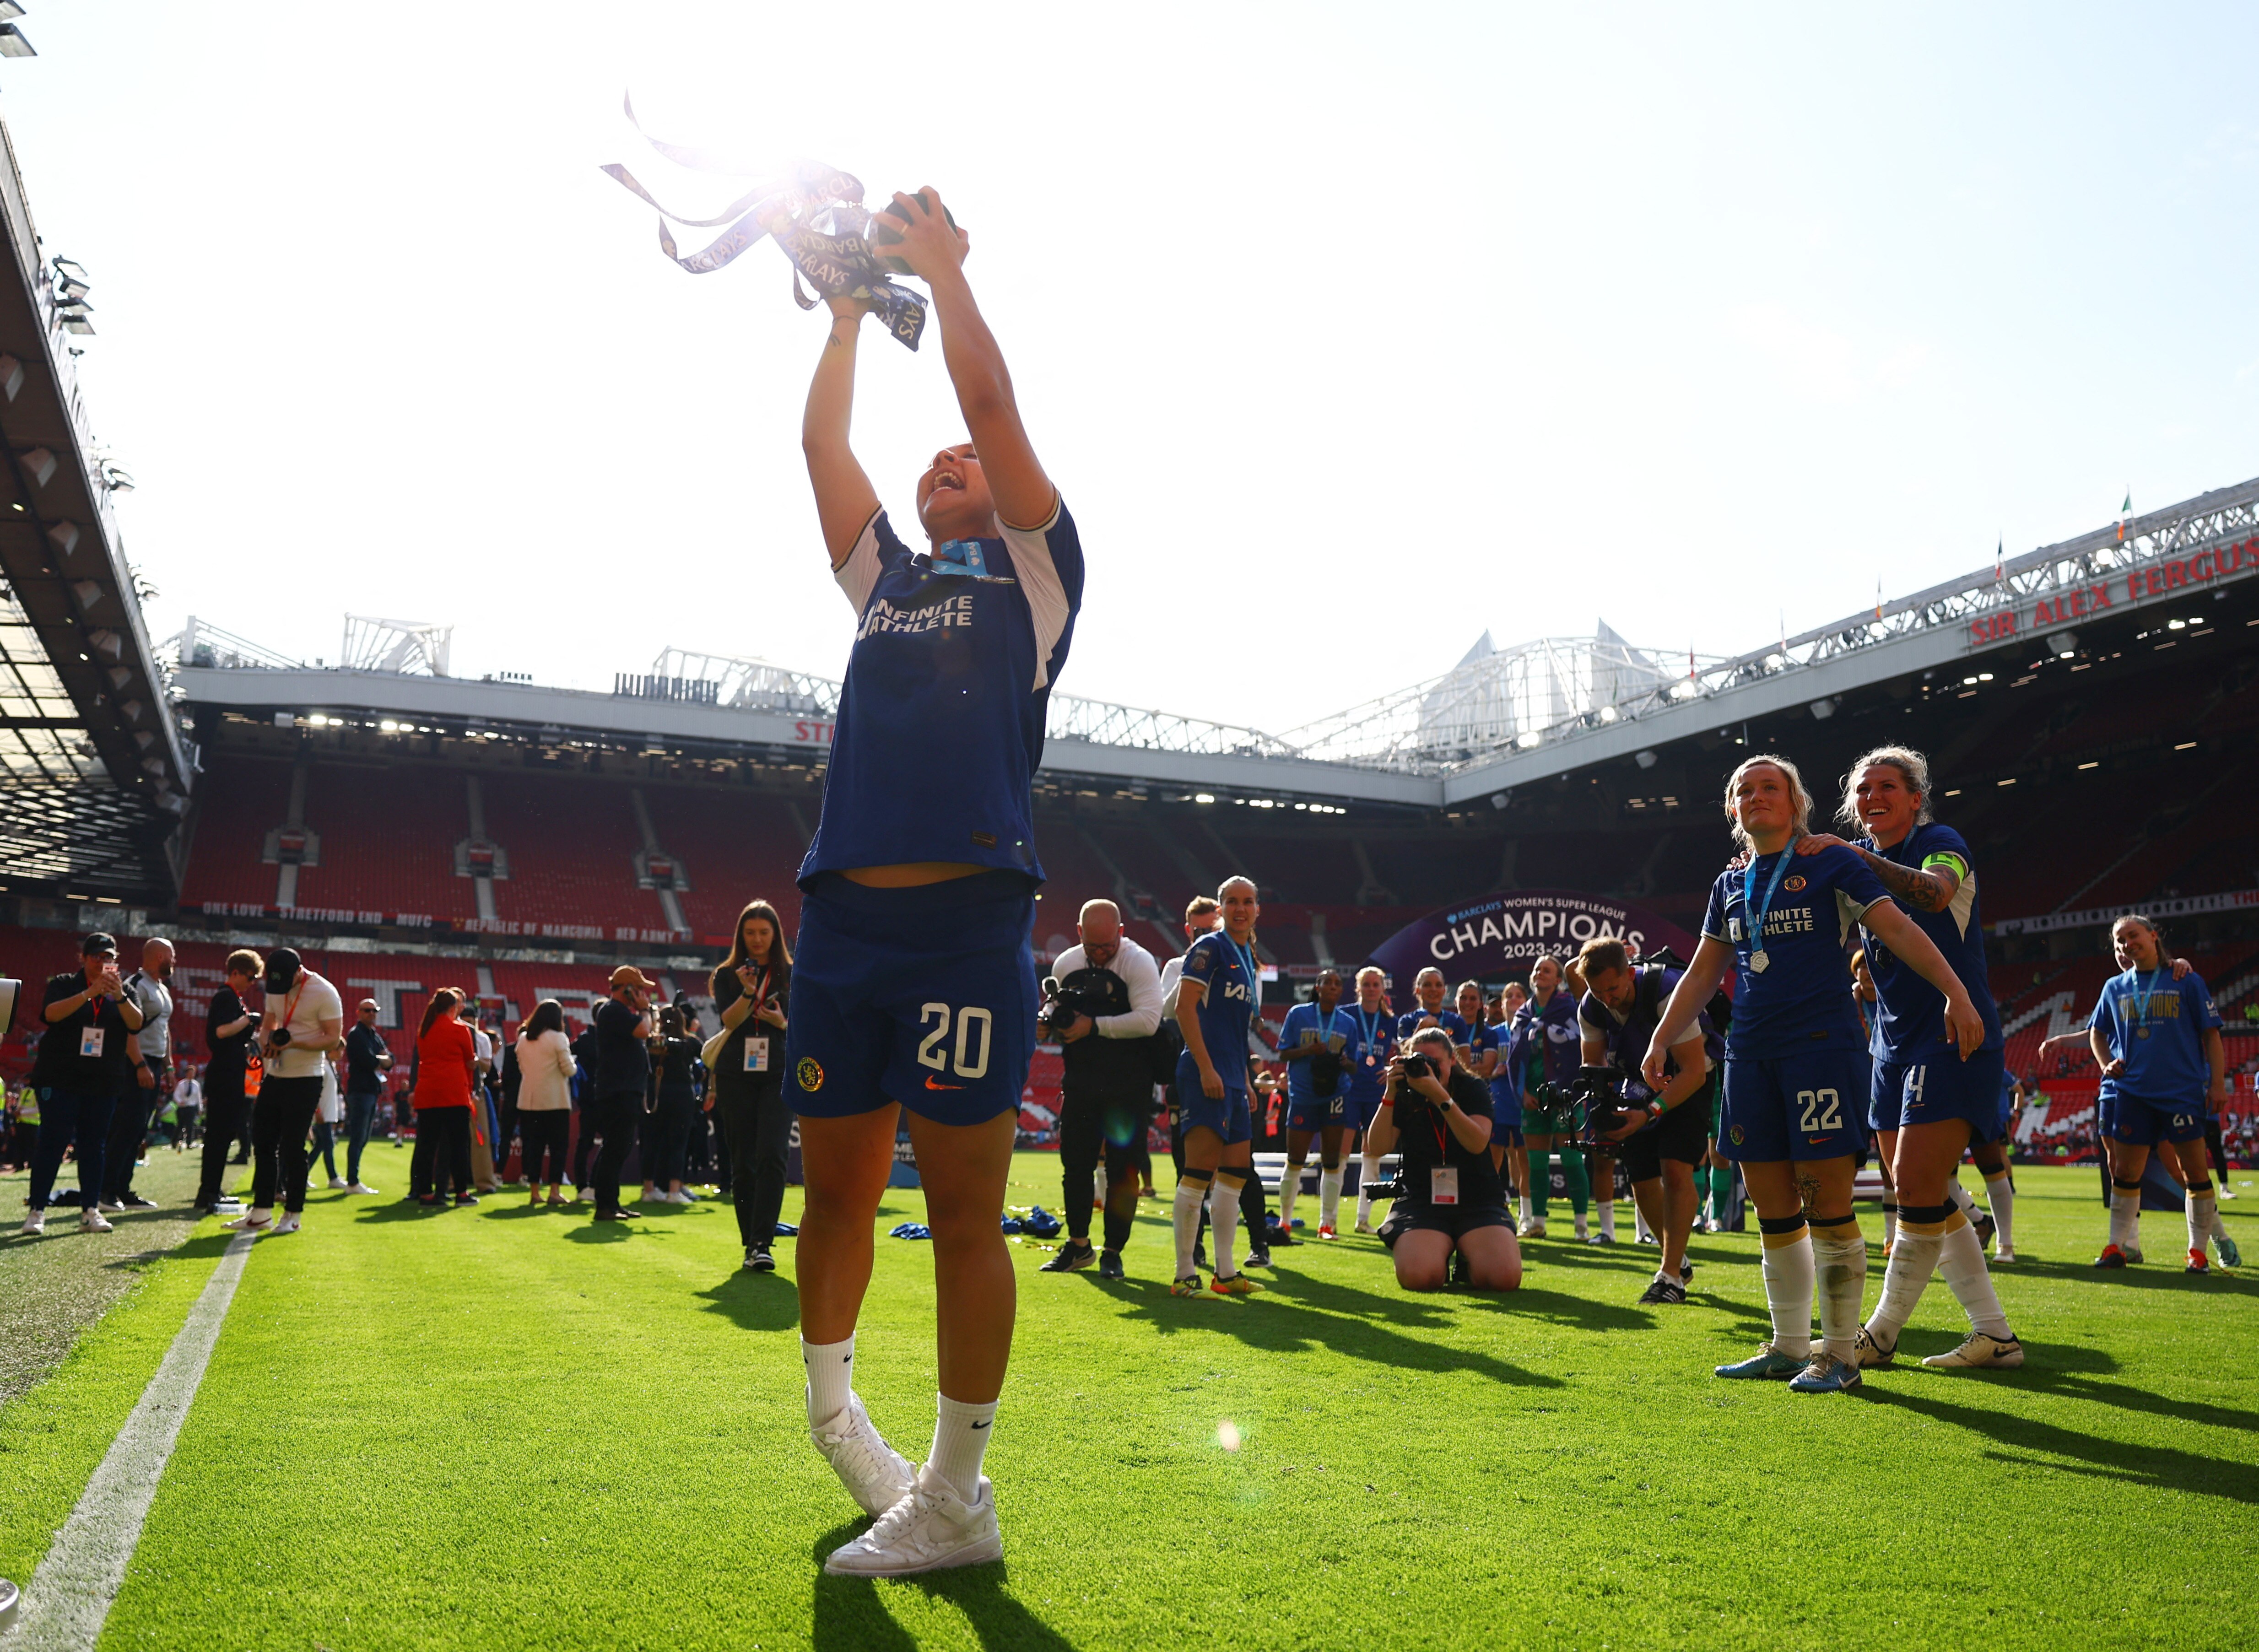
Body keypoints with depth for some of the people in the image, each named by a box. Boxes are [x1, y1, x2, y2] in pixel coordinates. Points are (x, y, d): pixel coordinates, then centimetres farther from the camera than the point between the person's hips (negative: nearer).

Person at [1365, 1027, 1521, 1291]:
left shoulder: (1473, 1089, 3)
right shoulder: (1405, 1097, 6)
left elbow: (1477, 1143, -17)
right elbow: (1379, 1148, -7)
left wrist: (1440, 1096, -25)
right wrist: (1390, 1094, -14)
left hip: (1478, 1202, 0)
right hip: (1420, 1203, 0)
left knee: (1504, 1276, -25)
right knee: (1418, 1276, -29)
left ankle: (1466, 1262, 10)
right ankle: (1443, 1260, 8)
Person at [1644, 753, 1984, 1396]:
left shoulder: (1831, 863, 1)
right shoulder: (1730, 885, 17)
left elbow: (1898, 929, -7)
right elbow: (1702, 974, 22)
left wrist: (1955, 992, -20)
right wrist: (1660, 1043, 17)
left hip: (1822, 1047, -6)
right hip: (1750, 1054, 6)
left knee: (1826, 1207, -5)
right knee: (1774, 1212, 9)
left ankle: (1841, 1354, 5)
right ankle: (1789, 1347, 18)